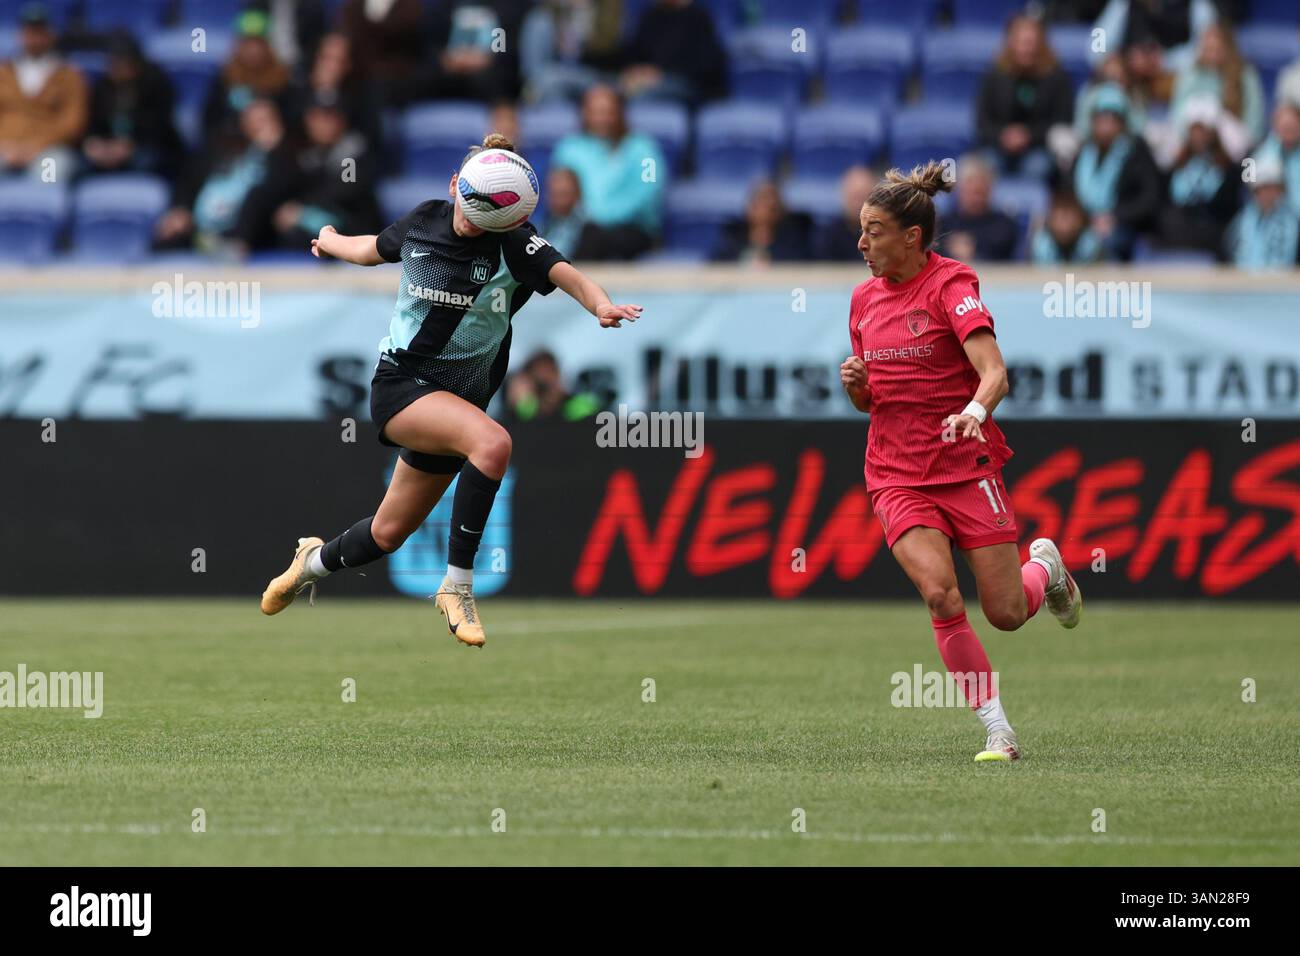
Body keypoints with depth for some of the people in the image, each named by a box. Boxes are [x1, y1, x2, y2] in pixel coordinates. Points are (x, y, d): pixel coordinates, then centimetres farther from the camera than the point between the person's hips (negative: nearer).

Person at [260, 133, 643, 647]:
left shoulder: (512, 243, -10)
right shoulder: (422, 220, -2)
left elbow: (569, 275, -29)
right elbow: (373, 248, 21)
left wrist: (601, 305, -50)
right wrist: (331, 242, 41)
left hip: (459, 399, 1)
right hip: (400, 385, -1)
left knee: (388, 534, 12)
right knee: (493, 442, -31)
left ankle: (314, 561, 46)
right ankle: (458, 585, -22)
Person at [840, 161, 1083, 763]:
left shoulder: (951, 285, -11)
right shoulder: (866, 298, 7)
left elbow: (994, 372, -24)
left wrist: (974, 410, -44)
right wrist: (855, 385, -6)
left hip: (967, 467, -3)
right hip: (897, 478, 3)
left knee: (1006, 613, -2)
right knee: (940, 594, -20)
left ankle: (1044, 565, 35)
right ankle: (998, 731, -11)